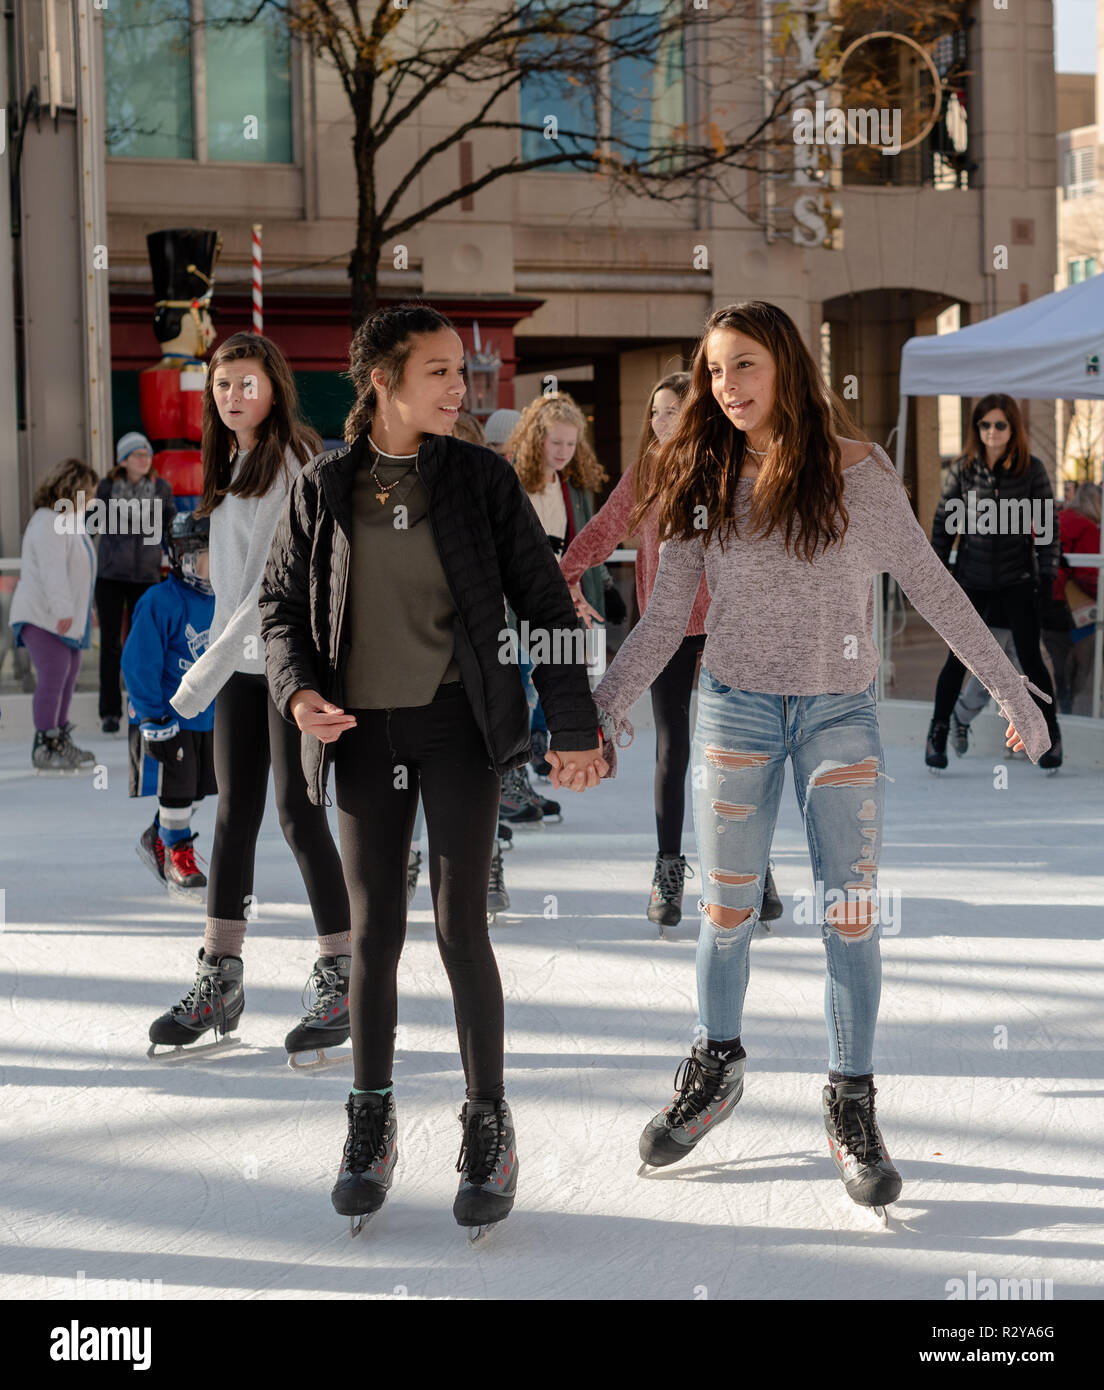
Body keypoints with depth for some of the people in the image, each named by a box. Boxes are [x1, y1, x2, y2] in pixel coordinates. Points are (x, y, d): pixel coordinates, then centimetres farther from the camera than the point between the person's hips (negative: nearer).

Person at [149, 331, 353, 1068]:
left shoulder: (296, 462, -11)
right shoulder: (229, 467, 14)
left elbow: (281, 575, -19)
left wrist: (210, 667, -22)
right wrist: (216, 659, 10)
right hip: (241, 661, 7)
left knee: (299, 812, -8)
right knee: (235, 816, 8)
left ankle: (340, 983, 0)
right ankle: (219, 983, 14)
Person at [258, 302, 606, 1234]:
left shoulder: (481, 478, -1)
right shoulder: (325, 489, 2)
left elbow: (544, 603, 2)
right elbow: (284, 602, 9)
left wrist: (575, 726, -1)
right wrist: (298, 688, -10)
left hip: (460, 723, -2)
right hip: (364, 733, 2)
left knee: (461, 925, -6)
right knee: (374, 931, 6)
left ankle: (489, 1125, 8)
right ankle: (372, 1126, 19)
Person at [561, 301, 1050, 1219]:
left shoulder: (858, 471, -4)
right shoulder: (704, 481, 1)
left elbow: (932, 587, 2)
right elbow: (666, 618, 5)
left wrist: (1010, 689, 2)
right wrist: (603, 708, -2)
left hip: (842, 712, -1)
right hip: (736, 706, 2)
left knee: (852, 912, -3)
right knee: (727, 908, 7)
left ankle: (852, 1101, 9)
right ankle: (717, 1067, 28)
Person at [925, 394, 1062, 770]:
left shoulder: (1031, 469, -4)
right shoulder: (963, 469, -2)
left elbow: (1047, 524, 1)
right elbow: (944, 521, 5)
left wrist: (1047, 573, -2)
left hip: (1017, 579, -1)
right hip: (972, 577, 1)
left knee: (1030, 658, 1)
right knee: (958, 658, 3)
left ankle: (1051, 735, 15)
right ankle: (938, 732, 17)